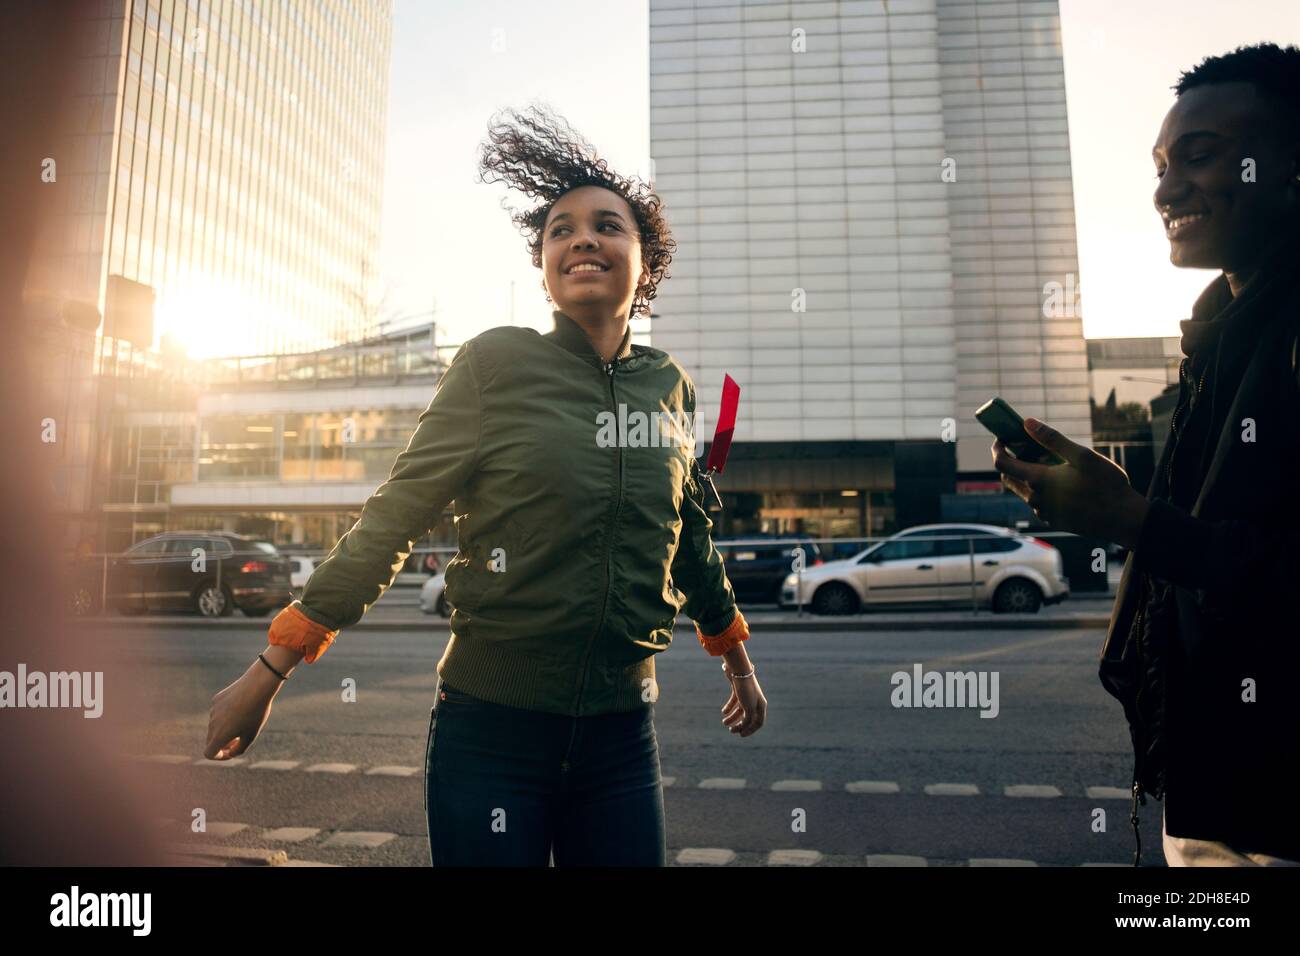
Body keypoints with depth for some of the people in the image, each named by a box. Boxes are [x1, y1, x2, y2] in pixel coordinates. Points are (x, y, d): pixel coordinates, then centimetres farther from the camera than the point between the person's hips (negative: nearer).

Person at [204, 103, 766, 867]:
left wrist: (737, 660, 26)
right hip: (491, 732, -3)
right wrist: (271, 670, -5)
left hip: (622, 741, 4)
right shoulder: (497, 364, -8)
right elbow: (394, 517, -6)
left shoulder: (673, 388, 3)